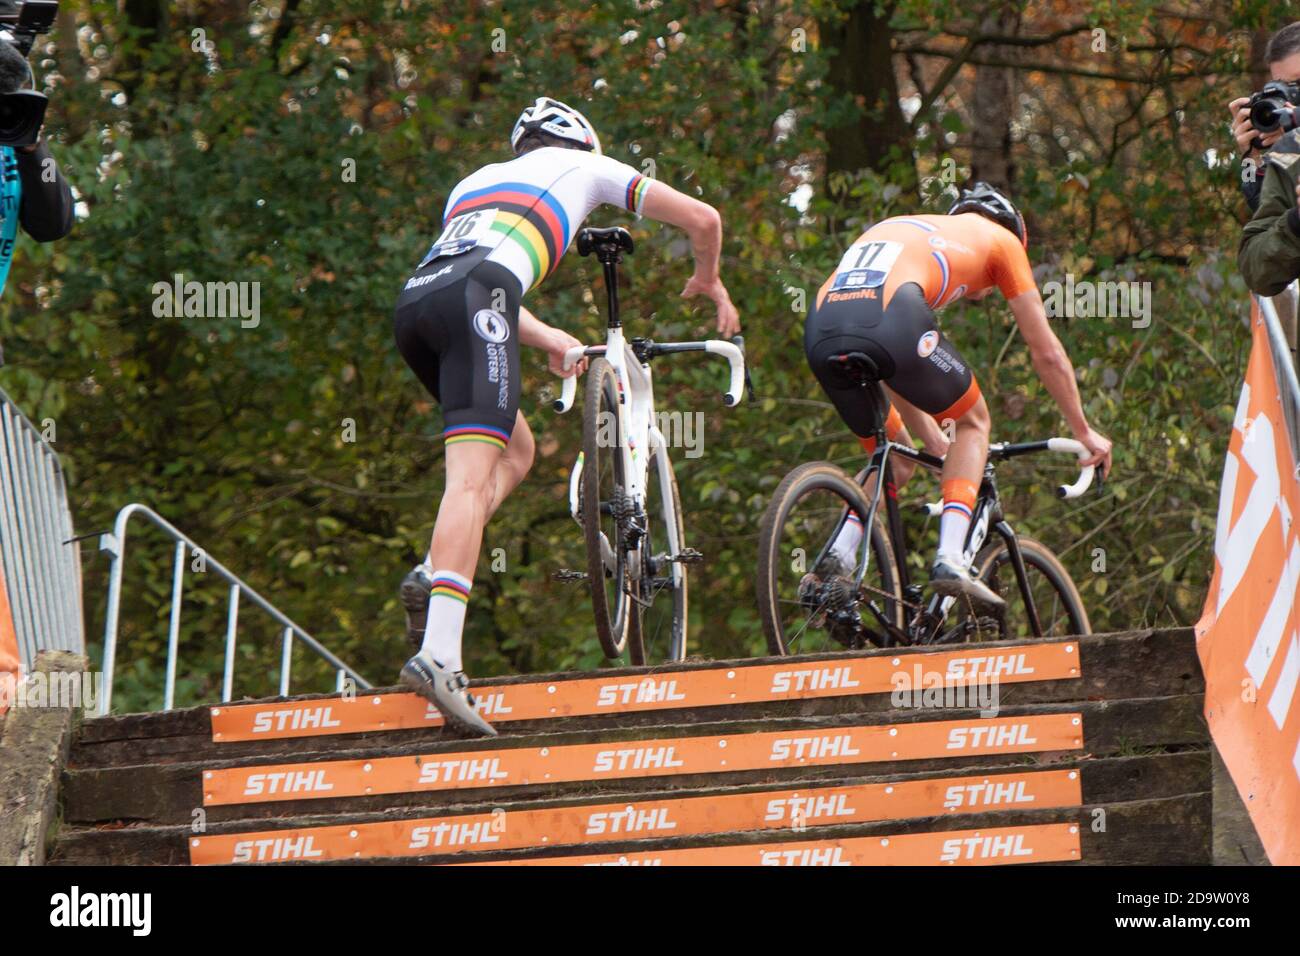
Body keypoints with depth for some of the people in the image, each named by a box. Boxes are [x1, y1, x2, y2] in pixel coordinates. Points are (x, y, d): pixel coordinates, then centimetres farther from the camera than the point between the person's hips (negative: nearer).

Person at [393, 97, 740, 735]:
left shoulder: (478, 179, 40)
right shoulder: (584, 167, 27)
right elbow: (702, 218, 27)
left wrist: (547, 339, 62)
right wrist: (708, 280, 46)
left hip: (411, 304, 6)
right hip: (472, 303, -6)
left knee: (515, 451, 22)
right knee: (473, 475, -16)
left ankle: (433, 575, -1)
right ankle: (438, 655, -31)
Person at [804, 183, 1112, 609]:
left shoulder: (894, 229, 43)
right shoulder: (1001, 239, 29)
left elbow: (893, 375, 48)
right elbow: (1047, 353, 31)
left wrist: (938, 447, 56)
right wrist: (1084, 432, 43)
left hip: (820, 331, 5)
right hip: (891, 324, -5)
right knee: (973, 421, 23)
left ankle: (835, 561, 8)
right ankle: (950, 560, 5)